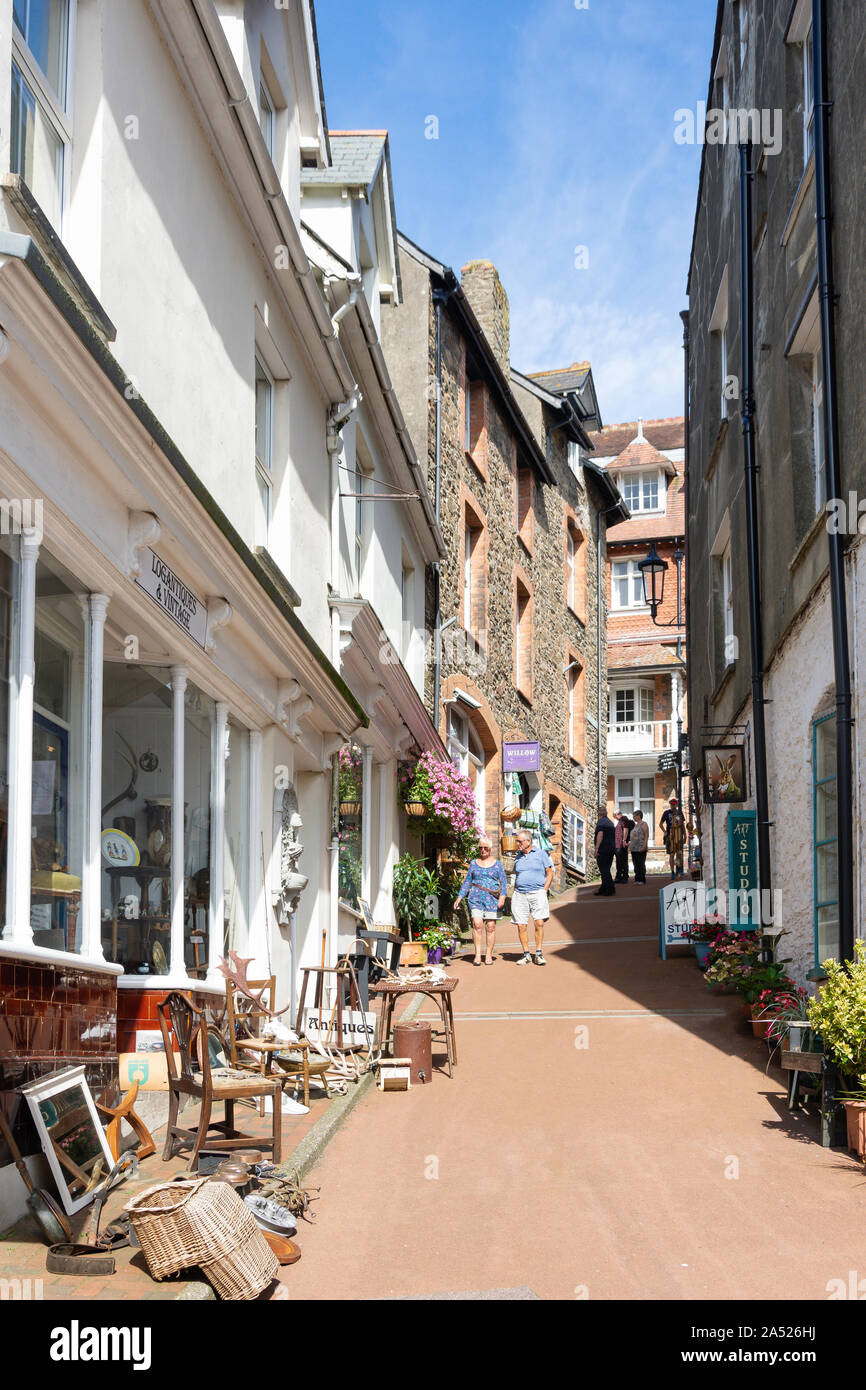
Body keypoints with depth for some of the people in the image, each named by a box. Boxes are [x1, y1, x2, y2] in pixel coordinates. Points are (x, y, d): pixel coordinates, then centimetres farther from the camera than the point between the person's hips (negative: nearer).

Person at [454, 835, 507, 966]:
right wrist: (460, 897, 10)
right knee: (477, 924, -15)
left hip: (492, 899, -1)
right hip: (476, 897, 1)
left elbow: (503, 882, 7)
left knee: (491, 926, -3)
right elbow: (467, 882, 17)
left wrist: (502, 896, -8)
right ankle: (477, 954, -11)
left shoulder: (497, 864, 10)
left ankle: (488, 955, 6)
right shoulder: (474, 863, 14)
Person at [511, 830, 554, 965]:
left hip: (537, 893, -4)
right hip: (520, 895, 4)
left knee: (539, 923, -14)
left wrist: (544, 891, -4)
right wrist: (514, 894, 12)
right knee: (521, 926, -3)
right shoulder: (518, 857, 17)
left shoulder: (541, 854, 5)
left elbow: (550, 873, 6)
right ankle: (526, 955, 6)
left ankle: (539, 954, -5)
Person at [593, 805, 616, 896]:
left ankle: (610, 890, -9)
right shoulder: (610, 822, 17)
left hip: (603, 849, -9)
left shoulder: (601, 822, -11)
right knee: (606, 870, 14)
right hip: (612, 848, 9)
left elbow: (600, 835, -21)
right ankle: (603, 890, 18)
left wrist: (596, 848, -22)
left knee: (604, 870, -6)